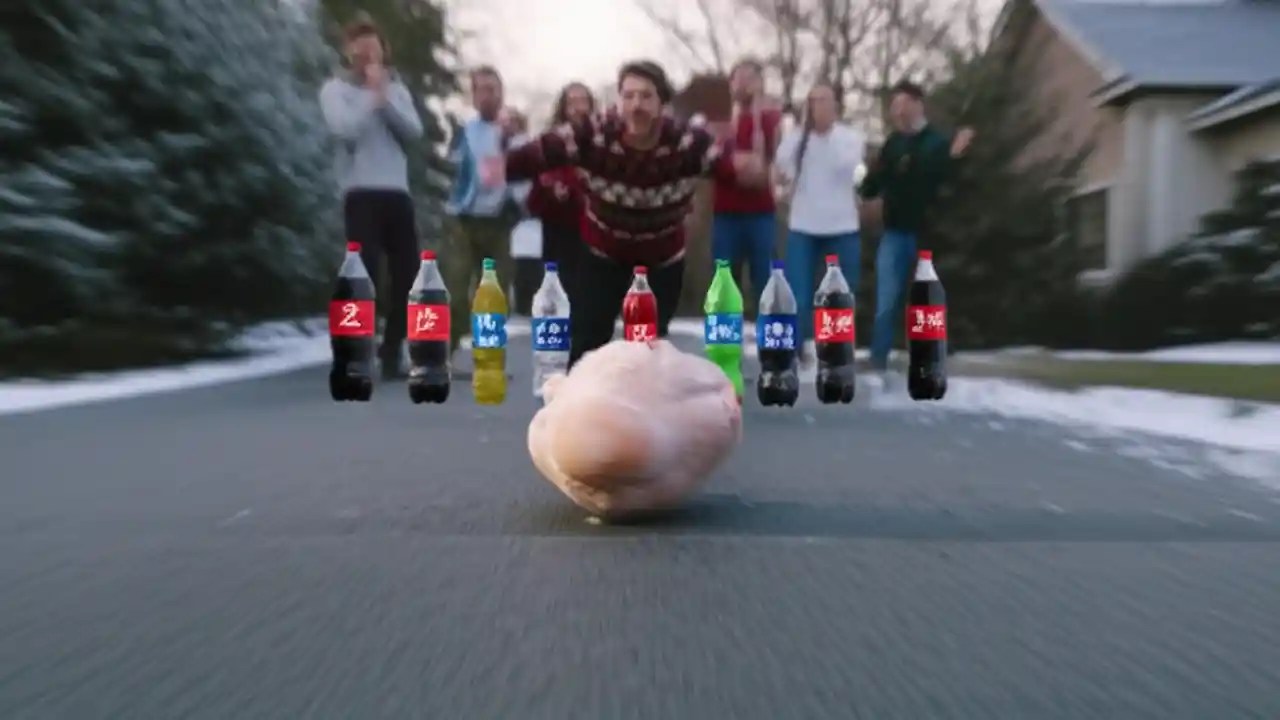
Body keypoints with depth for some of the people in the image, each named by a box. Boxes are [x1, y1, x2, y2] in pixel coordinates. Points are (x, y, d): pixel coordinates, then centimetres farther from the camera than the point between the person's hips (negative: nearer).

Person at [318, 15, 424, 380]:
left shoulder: (397, 89, 18)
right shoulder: (336, 89, 5)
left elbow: (414, 131, 3)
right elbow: (345, 129, -14)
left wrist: (384, 97, -6)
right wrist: (372, 96, -5)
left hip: (398, 193, 5)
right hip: (361, 193, -5)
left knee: (408, 275, 3)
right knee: (364, 274, -11)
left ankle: (391, 352, 17)